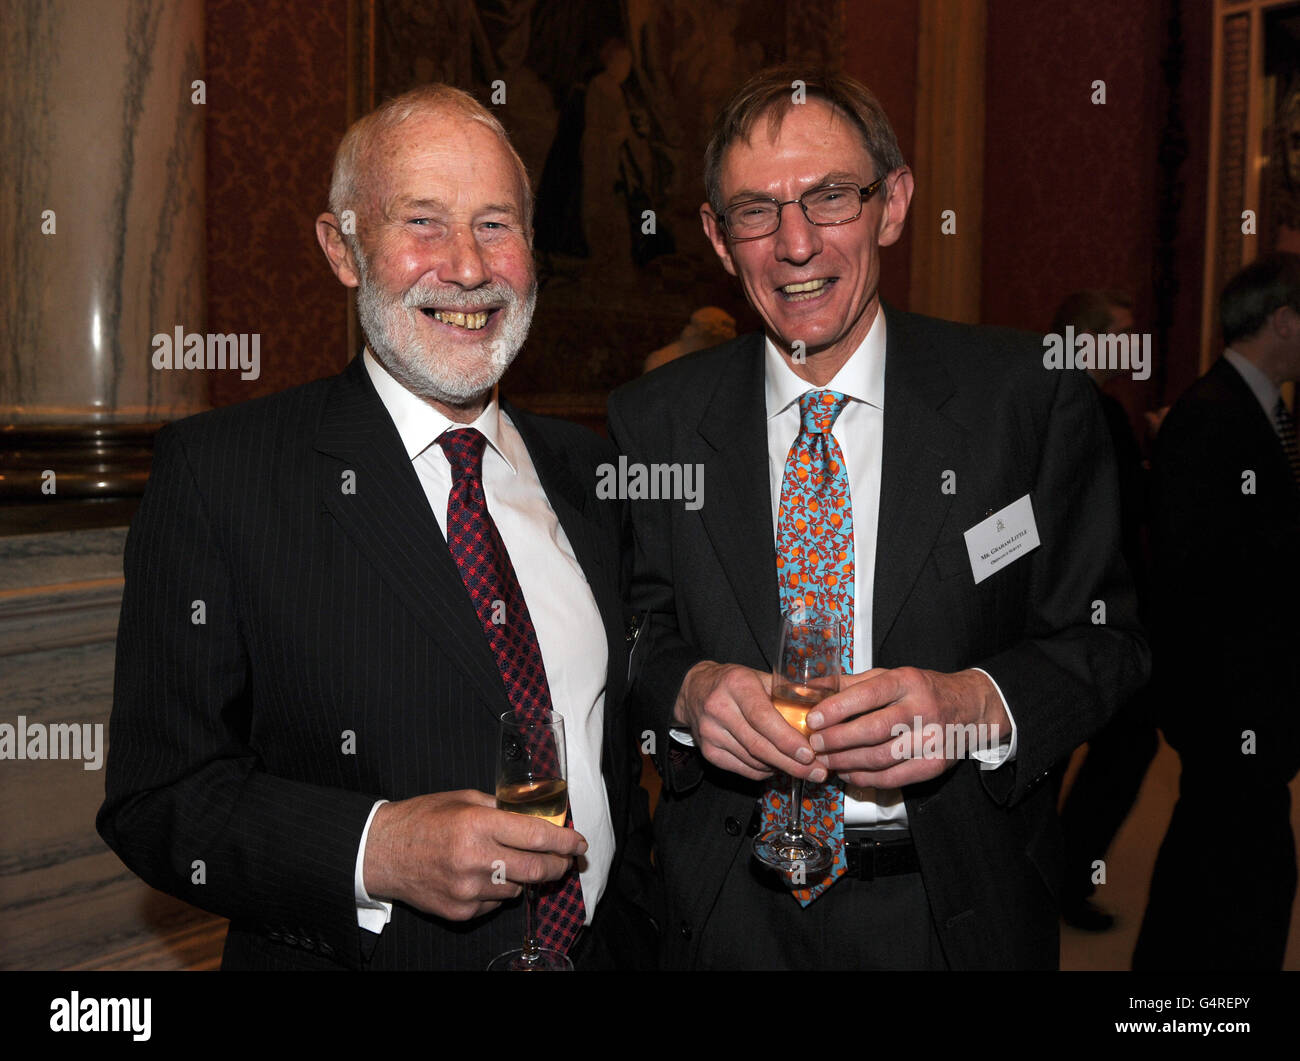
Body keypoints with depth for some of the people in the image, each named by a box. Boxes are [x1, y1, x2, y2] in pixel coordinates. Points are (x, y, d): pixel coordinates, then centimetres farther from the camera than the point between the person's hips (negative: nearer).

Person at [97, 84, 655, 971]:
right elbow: (156, 795, -14)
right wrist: (374, 852, -27)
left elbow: (621, 742, 9)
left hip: (598, 946, 5)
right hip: (362, 957, -4)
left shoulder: (589, 472, 1)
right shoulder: (218, 470, -12)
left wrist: (635, 925, -1)